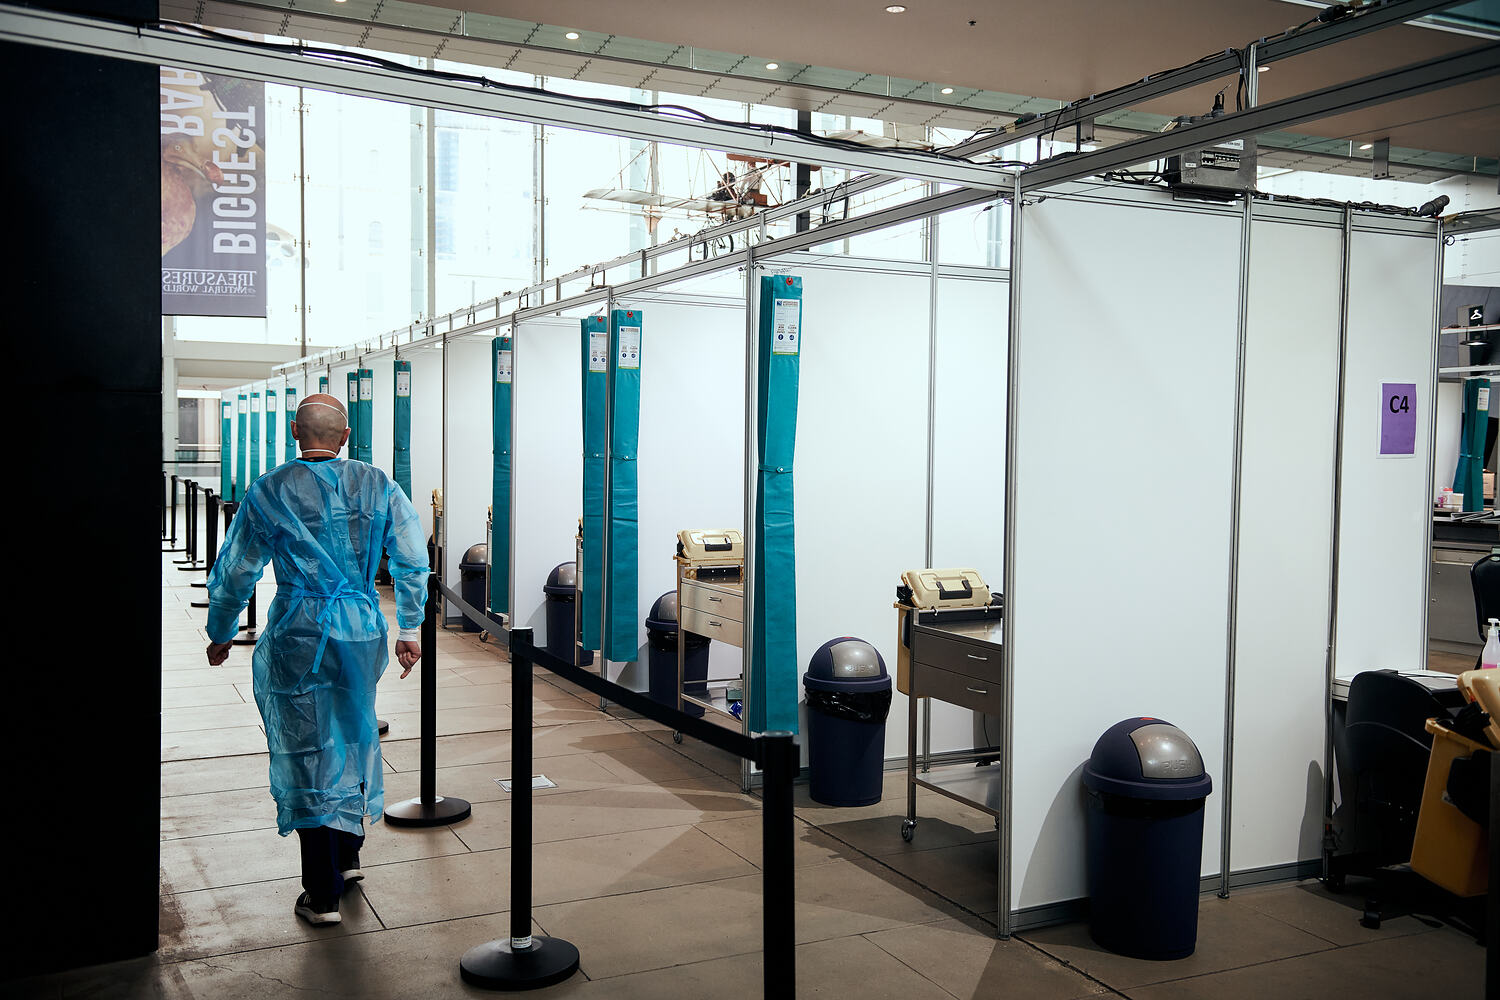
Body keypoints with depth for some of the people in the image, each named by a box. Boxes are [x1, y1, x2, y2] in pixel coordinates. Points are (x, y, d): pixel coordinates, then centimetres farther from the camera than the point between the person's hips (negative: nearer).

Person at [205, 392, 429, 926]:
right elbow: (412, 561, 2)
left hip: (298, 636, -3)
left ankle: (323, 896, 9)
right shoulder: (377, 485, 1)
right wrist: (410, 628, 10)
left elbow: (234, 573, 2)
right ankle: (347, 855, 35)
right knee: (351, 738, 22)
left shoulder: (269, 491, -5)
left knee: (309, 751, 4)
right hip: (364, 631, 3)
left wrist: (220, 635, 16)